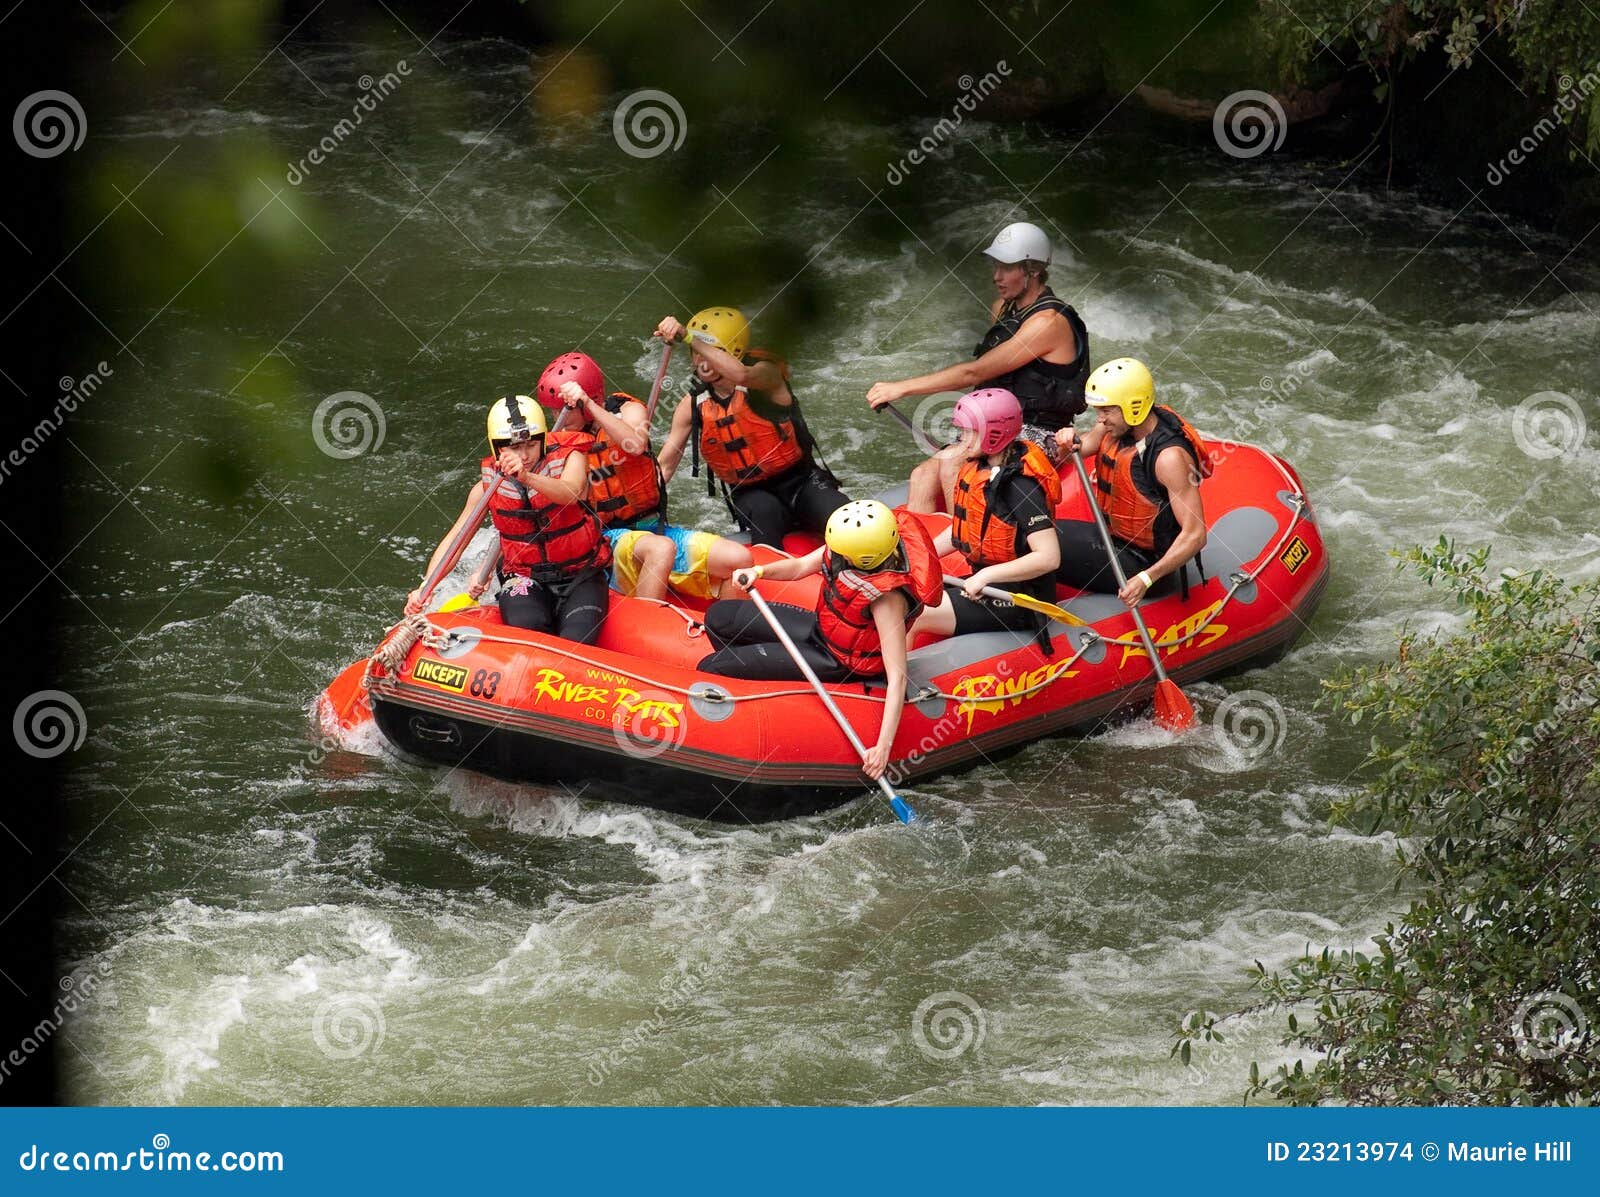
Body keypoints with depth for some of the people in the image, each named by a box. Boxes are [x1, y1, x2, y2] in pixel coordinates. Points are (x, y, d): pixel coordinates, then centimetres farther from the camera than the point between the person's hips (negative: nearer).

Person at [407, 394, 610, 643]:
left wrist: (527, 477, -49)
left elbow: (571, 493, -30)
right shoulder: (488, 488, 0)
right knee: (526, 627, -31)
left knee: (576, 644, -27)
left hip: (581, 576, -1)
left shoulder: (570, 459, -6)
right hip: (525, 580, 1)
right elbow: (453, 541, 1)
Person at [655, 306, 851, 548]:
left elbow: (741, 374, -40)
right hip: (750, 495, 2)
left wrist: (687, 337, -44)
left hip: (800, 483, -2)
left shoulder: (766, 374, -13)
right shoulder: (693, 405, 0)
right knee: (766, 510, -36)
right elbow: (664, 467, 3)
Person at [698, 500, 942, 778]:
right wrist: (760, 571, -22)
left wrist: (883, 747, -42)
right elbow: (801, 567, -2)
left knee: (711, 669, -9)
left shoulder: (886, 596, -37)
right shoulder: (849, 543, -18)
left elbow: (897, 677, -37)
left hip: (840, 661, -7)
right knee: (719, 616, 9)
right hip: (820, 627, 7)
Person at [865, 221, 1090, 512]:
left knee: (952, 463, -31)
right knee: (923, 477, -12)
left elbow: (974, 373, -19)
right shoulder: (1003, 309, 14)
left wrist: (902, 388, -18)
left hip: (1037, 438, -9)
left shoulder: (1049, 322, -16)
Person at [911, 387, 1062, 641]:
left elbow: (1049, 557, -27)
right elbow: (961, 530, 19)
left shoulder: (1021, 487, -22)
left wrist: (986, 576, -25)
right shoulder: (979, 468, 6)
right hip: (983, 582, 10)